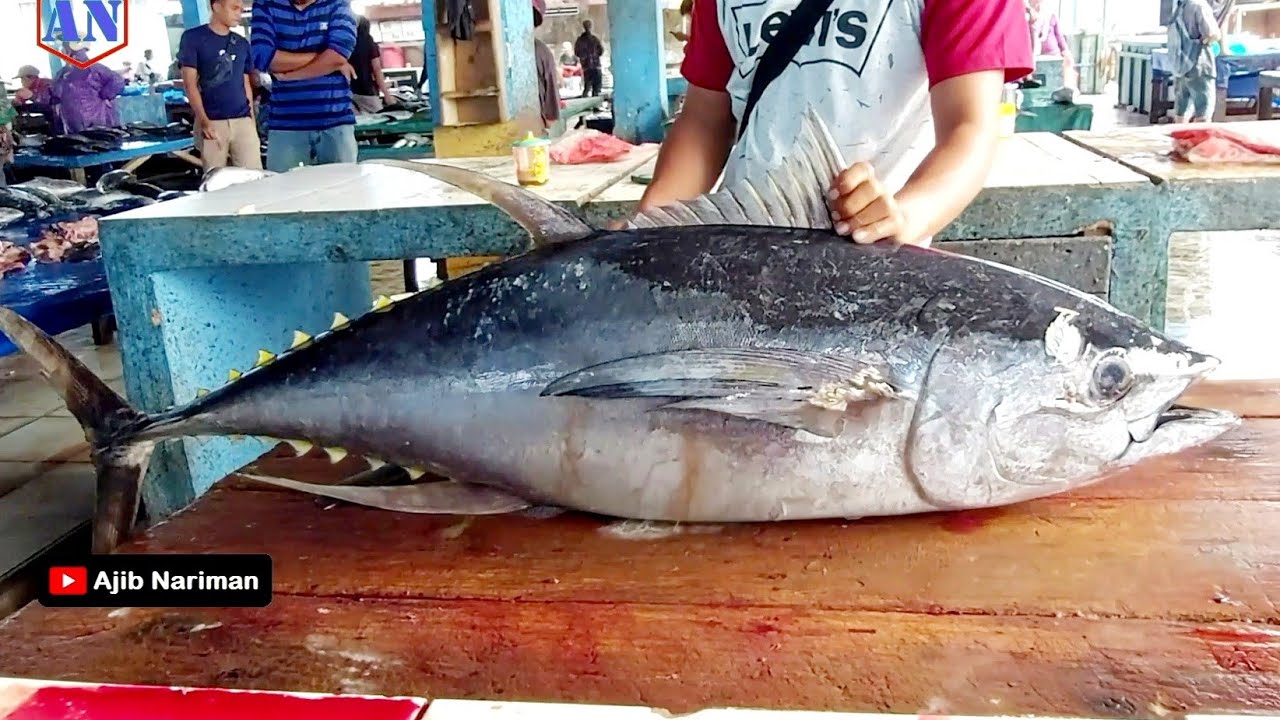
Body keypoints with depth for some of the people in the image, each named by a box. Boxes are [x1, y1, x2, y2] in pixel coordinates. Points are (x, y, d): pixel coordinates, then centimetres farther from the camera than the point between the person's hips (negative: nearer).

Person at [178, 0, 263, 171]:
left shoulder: (242, 44, 16)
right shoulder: (193, 37, 1)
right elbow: (190, 83, -4)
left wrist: (252, 118, 15)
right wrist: (203, 120, -14)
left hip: (243, 121, 4)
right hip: (212, 122, -4)